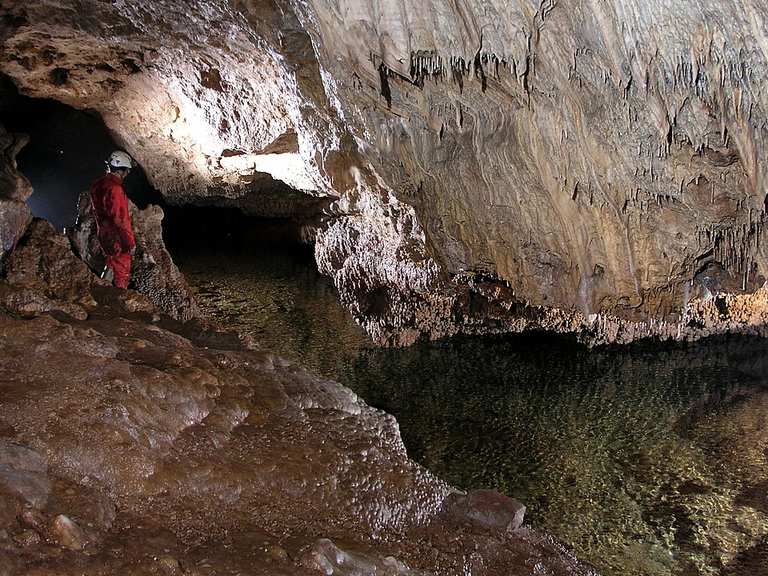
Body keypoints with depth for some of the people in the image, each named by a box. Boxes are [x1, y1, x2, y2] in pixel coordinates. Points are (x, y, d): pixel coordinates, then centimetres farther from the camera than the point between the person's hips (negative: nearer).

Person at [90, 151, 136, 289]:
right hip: (117, 239, -9)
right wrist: (131, 242, -19)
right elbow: (121, 220, -26)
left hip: (103, 235, 9)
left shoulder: (97, 185, 4)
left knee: (112, 264, 24)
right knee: (122, 271, 6)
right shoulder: (115, 189, -25)